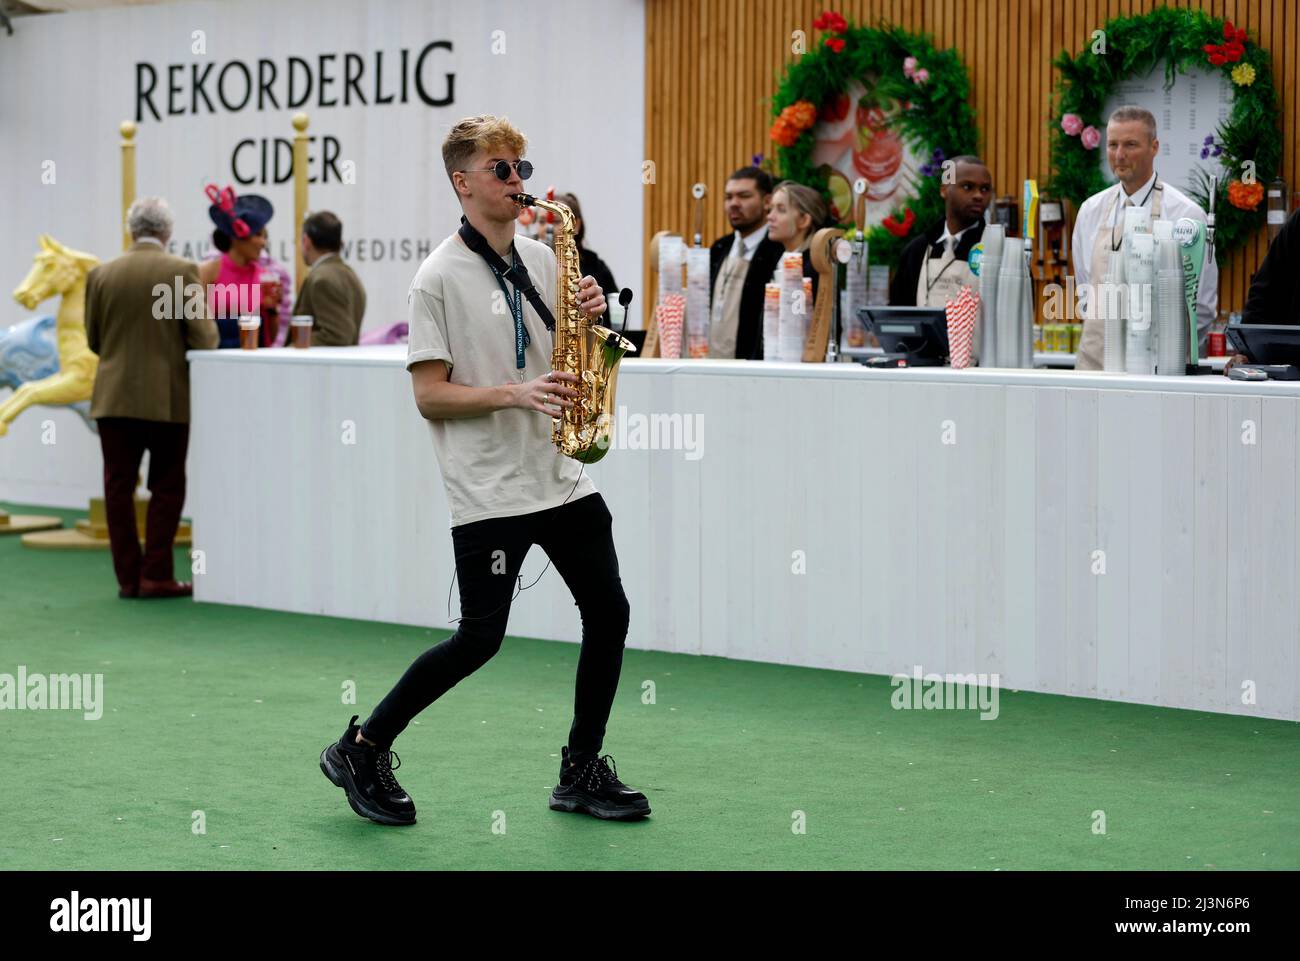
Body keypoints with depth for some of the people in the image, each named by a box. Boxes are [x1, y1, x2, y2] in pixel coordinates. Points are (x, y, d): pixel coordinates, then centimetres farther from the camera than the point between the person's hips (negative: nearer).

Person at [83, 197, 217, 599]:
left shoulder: (101, 274, 2)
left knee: (119, 487, 7)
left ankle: (128, 577, 7)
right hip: (167, 396, -2)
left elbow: (93, 340, 8)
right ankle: (156, 575, 4)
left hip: (114, 396, 2)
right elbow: (204, 338, -9)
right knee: (167, 488, 8)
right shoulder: (183, 271, -8)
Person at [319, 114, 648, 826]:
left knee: (608, 614, 2)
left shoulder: (541, 260, 11)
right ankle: (361, 751, 12)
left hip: (561, 476, 7)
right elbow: (430, 395, -11)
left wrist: (589, 318, -3)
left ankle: (582, 771, 16)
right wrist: (514, 395, -22)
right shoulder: (440, 277, -8)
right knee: (480, 639, -4)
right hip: (487, 492, -6)